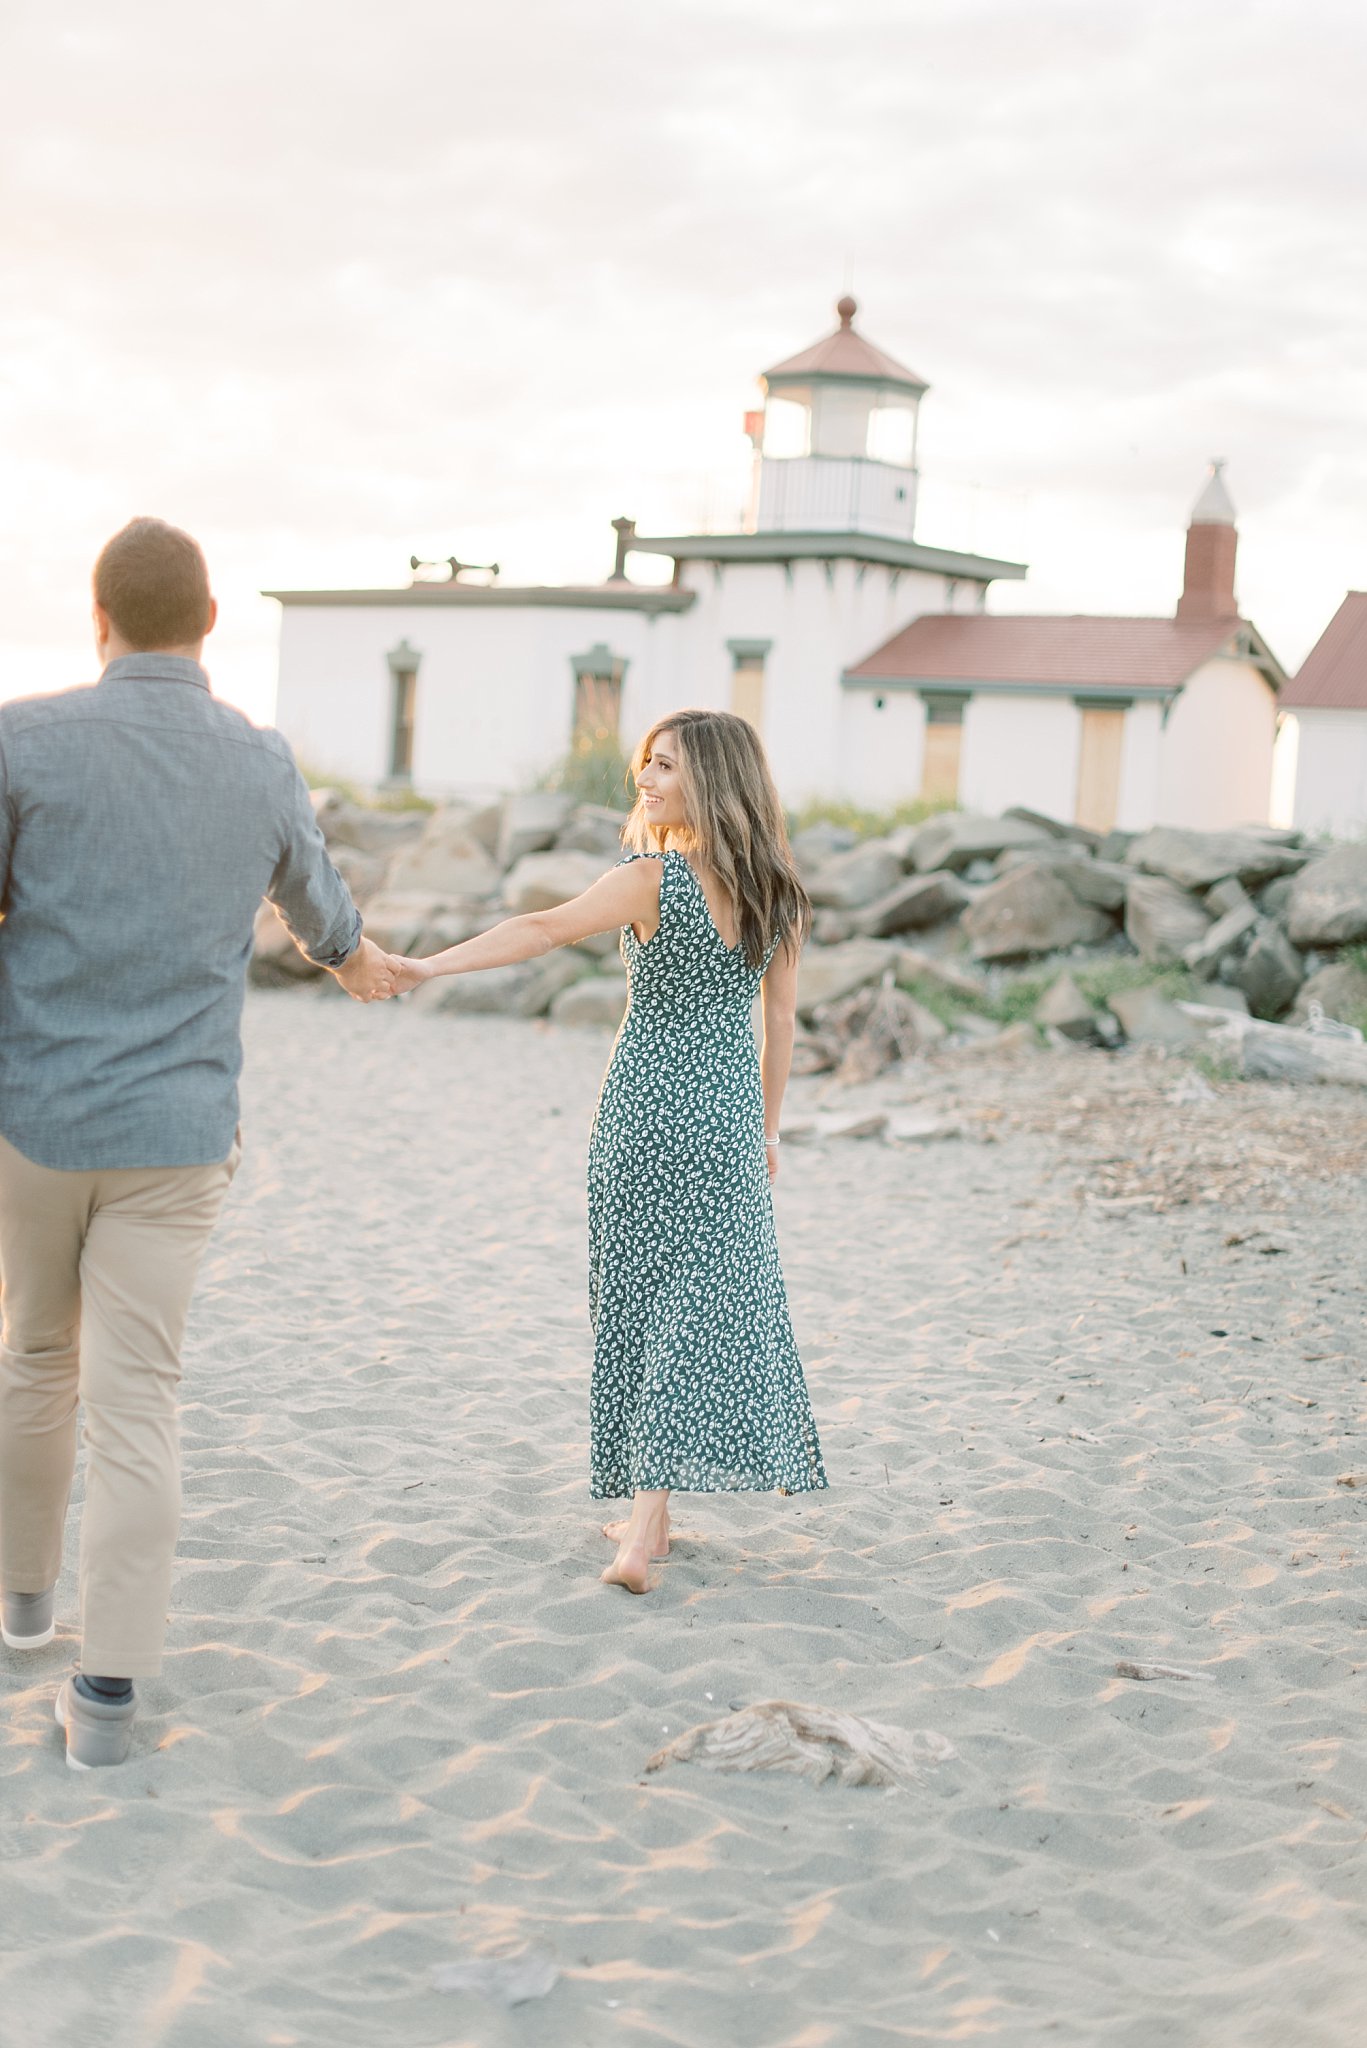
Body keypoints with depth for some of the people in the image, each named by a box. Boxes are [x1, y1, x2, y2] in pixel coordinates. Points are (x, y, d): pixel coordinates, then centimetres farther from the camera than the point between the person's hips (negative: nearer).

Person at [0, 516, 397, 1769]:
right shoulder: (264, 771, 1)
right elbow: (311, 893, 23)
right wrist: (353, 954, 47)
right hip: (172, 1138, 0)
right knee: (134, 1404, 1)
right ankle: (108, 1690, -2)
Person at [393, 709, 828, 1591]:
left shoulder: (654, 879, -12)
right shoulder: (775, 890, 4)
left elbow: (543, 930, -22)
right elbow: (781, 1018, 10)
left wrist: (431, 965, -25)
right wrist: (767, 1128, 19)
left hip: (648, 1103, -3)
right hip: (729, 1110, 4)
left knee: (642, 1296, 7)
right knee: (711, 1299, 6)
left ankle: (651, 1518, 13)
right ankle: (647, 1520, 0)